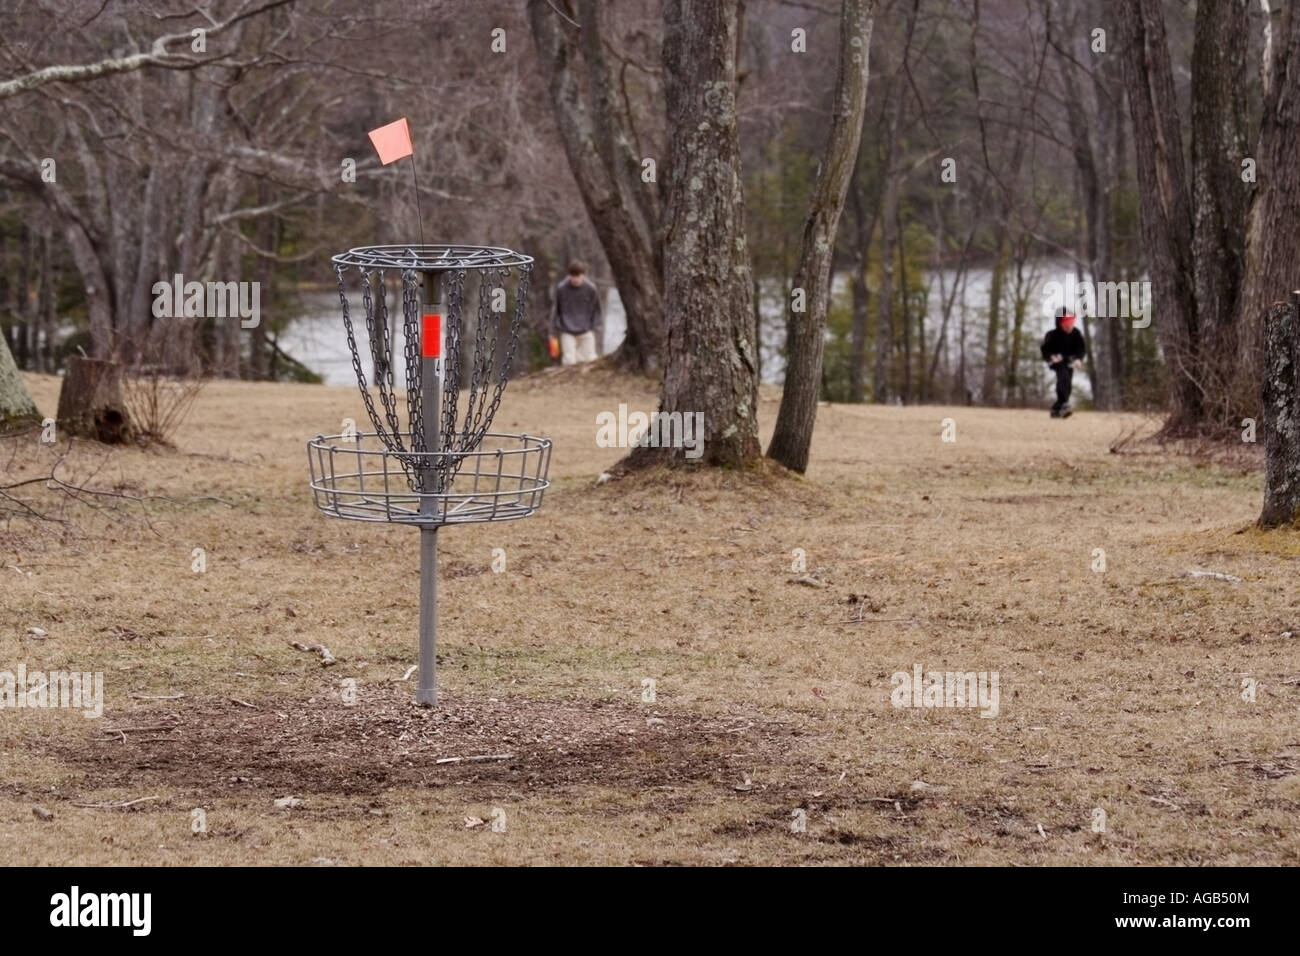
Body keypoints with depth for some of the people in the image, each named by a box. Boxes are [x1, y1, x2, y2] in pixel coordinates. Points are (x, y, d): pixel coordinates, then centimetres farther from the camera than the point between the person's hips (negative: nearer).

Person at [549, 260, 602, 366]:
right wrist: (553, 332, 5)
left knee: (590, 359, 0)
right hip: (567, 333, -1)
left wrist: (595, 329, 2)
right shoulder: (561, 288, -7)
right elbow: (555, 310, 3)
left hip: (586, 333, 1)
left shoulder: (591, 288, -5)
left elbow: (596, 310, 6)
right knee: (570, 361, -9)